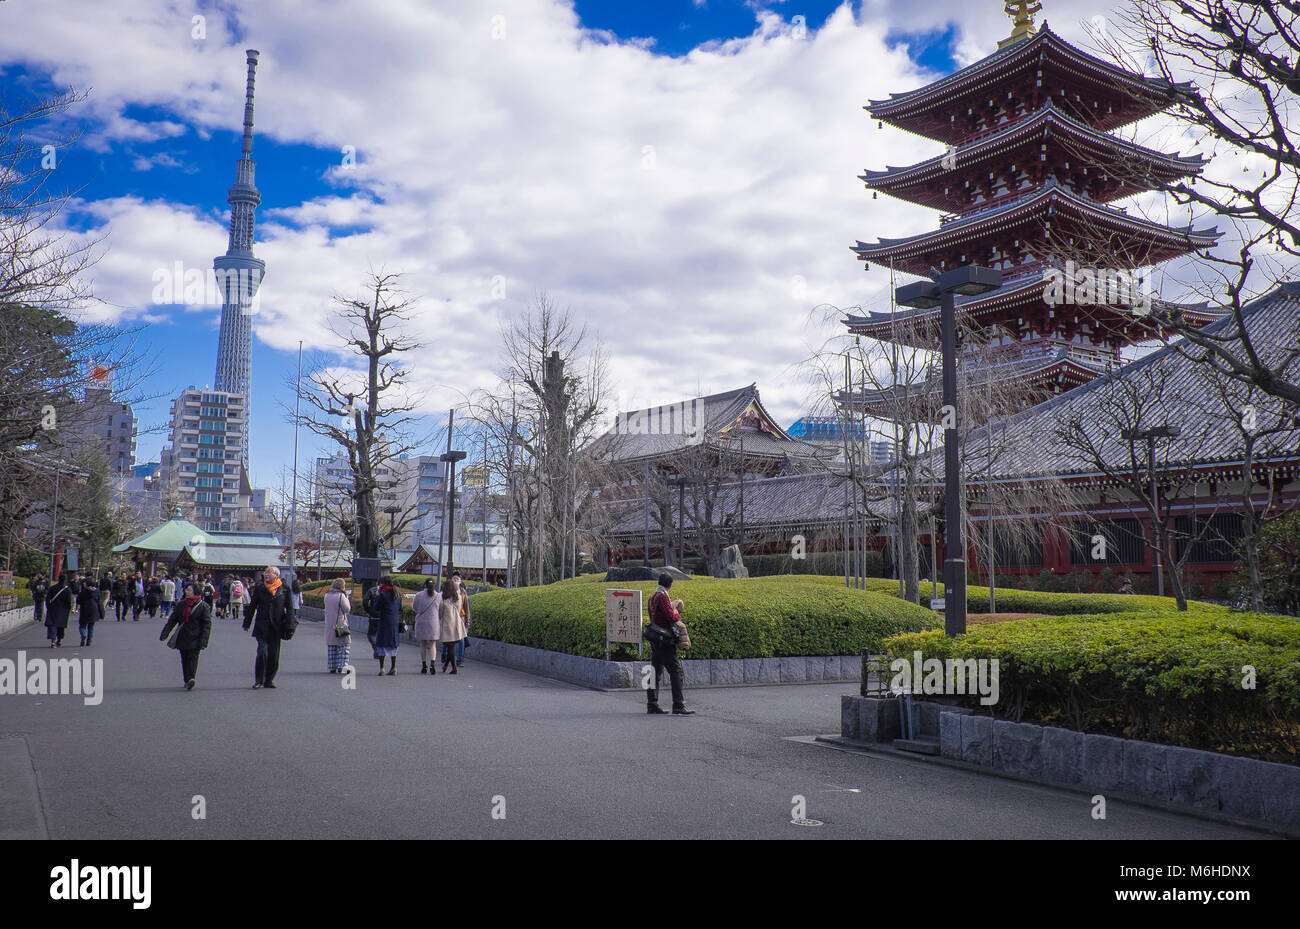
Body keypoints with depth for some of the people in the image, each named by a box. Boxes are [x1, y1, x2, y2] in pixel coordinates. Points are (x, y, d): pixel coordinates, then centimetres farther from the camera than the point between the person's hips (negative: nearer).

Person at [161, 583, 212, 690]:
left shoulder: (203, 606, -4)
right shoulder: (181, 604, 9)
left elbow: (207, 623, -6)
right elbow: (172, 619, 12)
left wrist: (203, 640, -12)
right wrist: (164, 633, 3)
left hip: (195, 638, -5)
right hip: (182, 638, 5)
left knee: (193, 657, -14)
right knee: (184, 658, 7)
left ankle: (191, 678, -25)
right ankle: (187, 681, 14)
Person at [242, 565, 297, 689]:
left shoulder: (284, 590, 3)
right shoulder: (259, 588, 4)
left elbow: (289, 608, 7)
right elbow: (252, 606, 11)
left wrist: (289, 626, 1)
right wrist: (247, 623, 11)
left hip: (276, 627, 1)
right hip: (262, 626, -1)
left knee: (274, 655, 5)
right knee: (262, 653, -11)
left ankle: (269, 680, 17)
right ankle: (259, 680, -2)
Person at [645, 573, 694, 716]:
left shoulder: (654, 596, 16)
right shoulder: (662, 597, -15)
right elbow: (672, 617, -20)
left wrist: (673, 609, 13)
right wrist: (677, 614, 0)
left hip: (656, 640, 10)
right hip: (663, 640, -10)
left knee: (656, 671, 13)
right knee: (675, 670, -10)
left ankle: (652, 705, 17)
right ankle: (678, 706, -14)